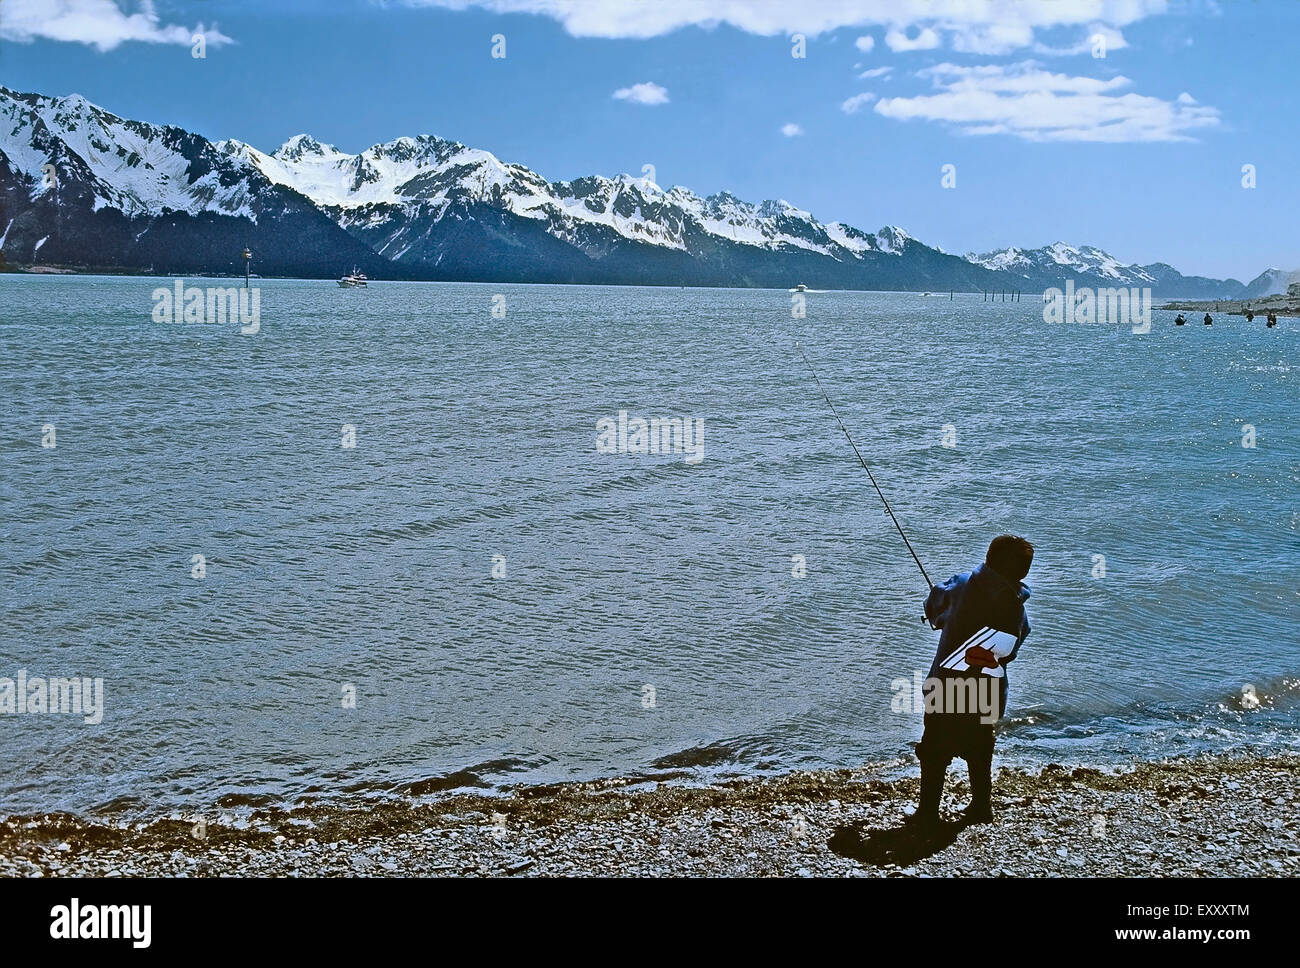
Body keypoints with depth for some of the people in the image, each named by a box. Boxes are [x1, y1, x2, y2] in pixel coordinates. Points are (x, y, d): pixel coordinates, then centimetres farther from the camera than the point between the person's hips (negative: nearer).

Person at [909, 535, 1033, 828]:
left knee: (934, 751, 7)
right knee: (980, 751, 20)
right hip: (987, 694, 3)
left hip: (947, 684, -3)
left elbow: (933, 608, 6)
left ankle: (928, 812, 8)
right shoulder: (1017, 608, -4)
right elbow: (1008, 653, 6)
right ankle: (981, 809, 27)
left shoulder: (962, 584, -10)